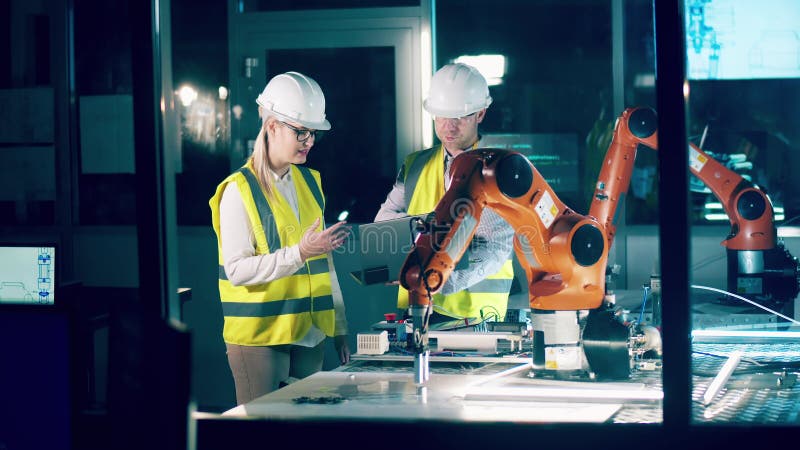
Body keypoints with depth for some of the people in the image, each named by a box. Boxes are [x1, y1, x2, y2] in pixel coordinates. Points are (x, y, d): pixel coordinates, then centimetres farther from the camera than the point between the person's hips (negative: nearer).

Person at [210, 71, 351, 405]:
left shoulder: (310, 182, 14)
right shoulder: (239, 190, -8)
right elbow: (237, 270, -16)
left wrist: (339, 328, 16)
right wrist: (299, 253, -26)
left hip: (310, 336, 6)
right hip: (259, 337, -6)